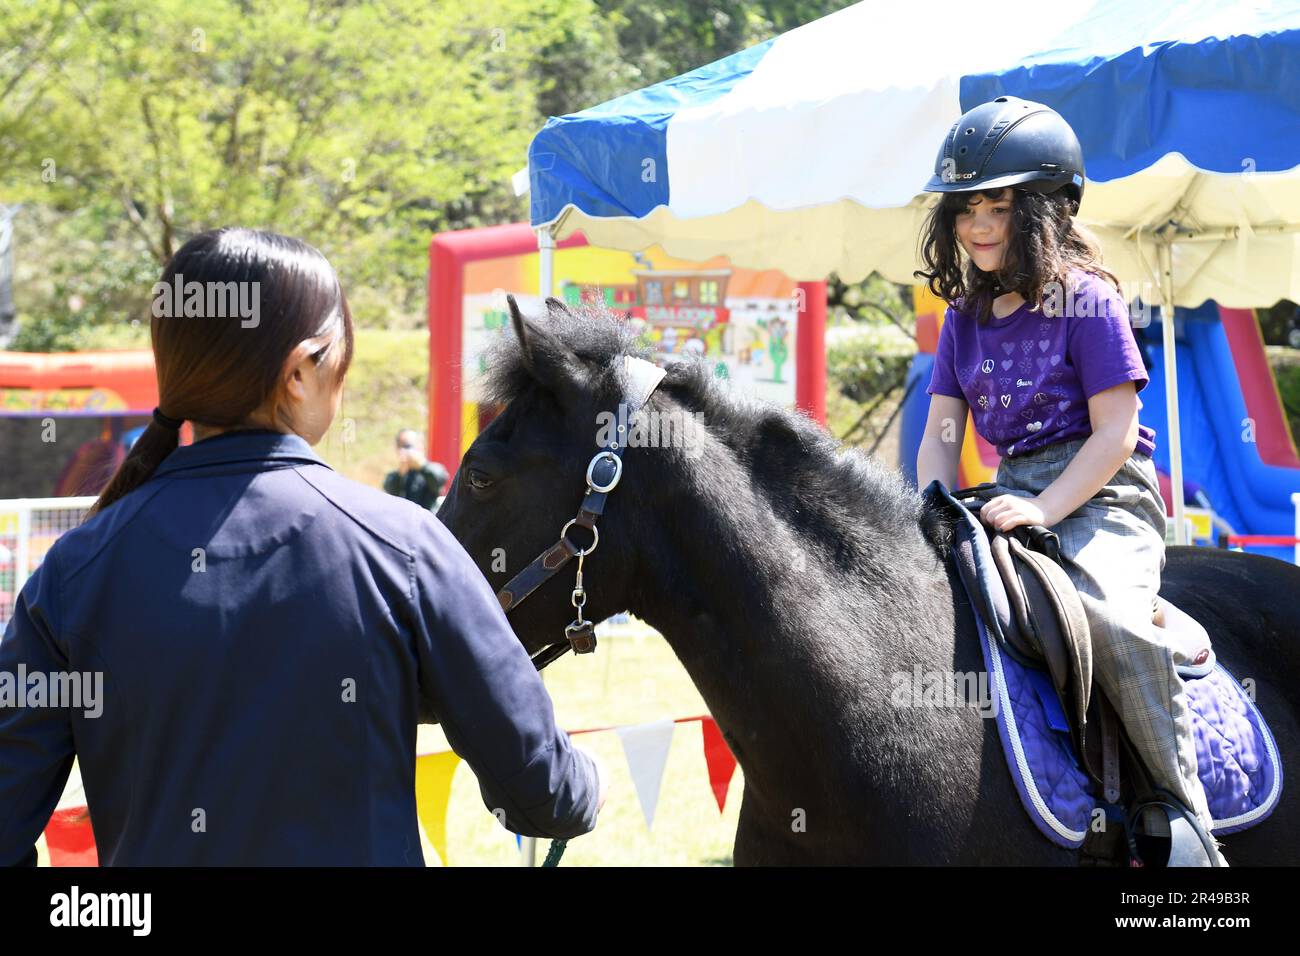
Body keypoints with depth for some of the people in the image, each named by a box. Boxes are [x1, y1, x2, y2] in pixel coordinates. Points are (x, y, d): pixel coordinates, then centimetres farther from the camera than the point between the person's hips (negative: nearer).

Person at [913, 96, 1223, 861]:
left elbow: (1114, 433, -13)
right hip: (1012, 496, 7)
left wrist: (1044, 510, -24)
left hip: (1105, 498, -7)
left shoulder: (1086, 299, -7)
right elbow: (942, 430, 10)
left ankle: (1185, 809, -24)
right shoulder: (966, 316, 12)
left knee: (1111, 617, -34)